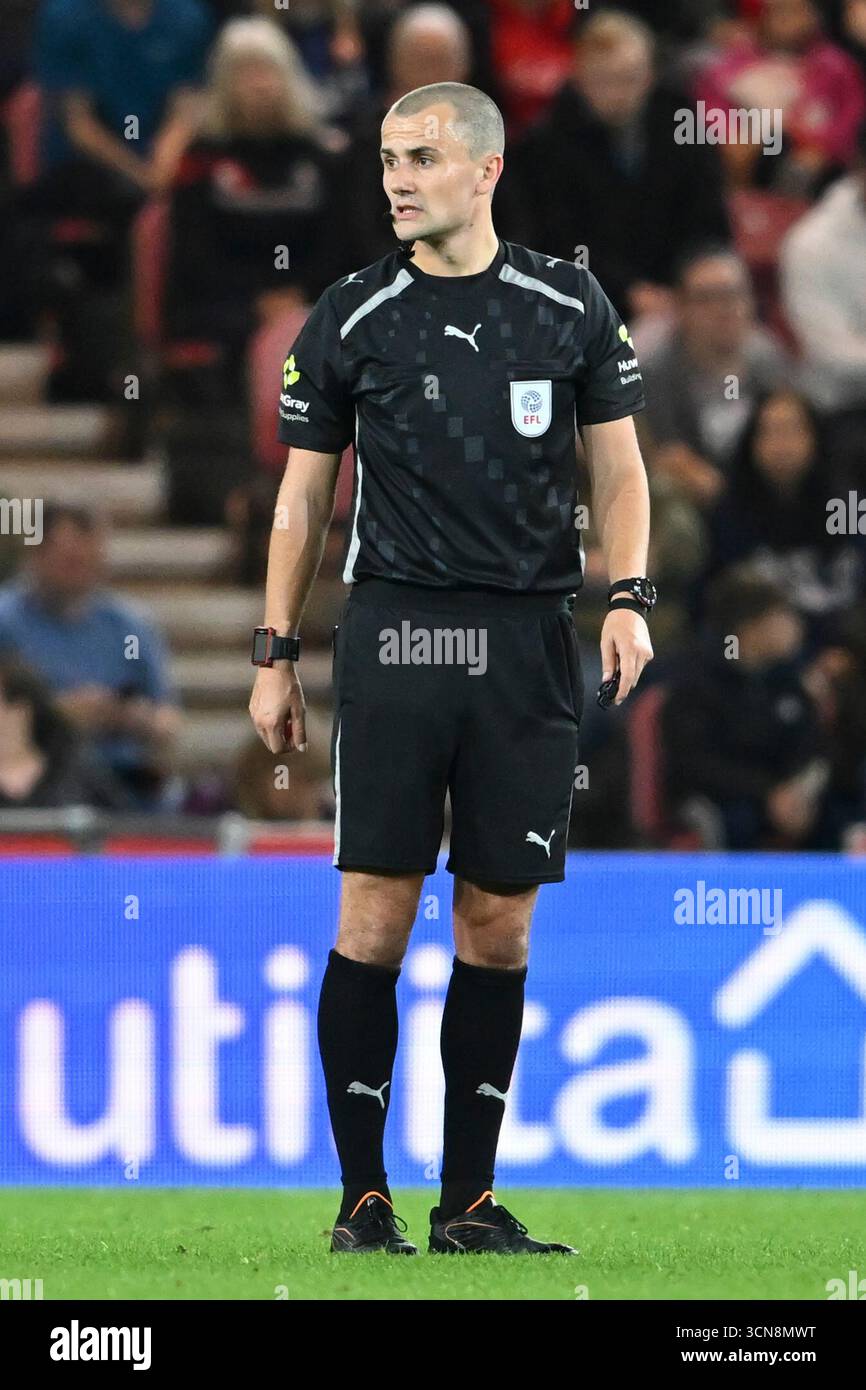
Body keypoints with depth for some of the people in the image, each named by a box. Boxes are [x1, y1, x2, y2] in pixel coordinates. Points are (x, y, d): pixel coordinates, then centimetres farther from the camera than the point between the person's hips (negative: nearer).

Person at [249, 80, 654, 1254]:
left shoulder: (571, 307, 7)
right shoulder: (351, 319, 4)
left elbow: (619, 467, 11)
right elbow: (303, 495, 9)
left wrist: (628, 599, -4)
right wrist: (277, 654, 5)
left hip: (532, 637, 1)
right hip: (396, 630, -1)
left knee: (499, 925, 4)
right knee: (376, 916, -6)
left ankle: (469, 1201, 10)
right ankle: (363, 1197, 0)